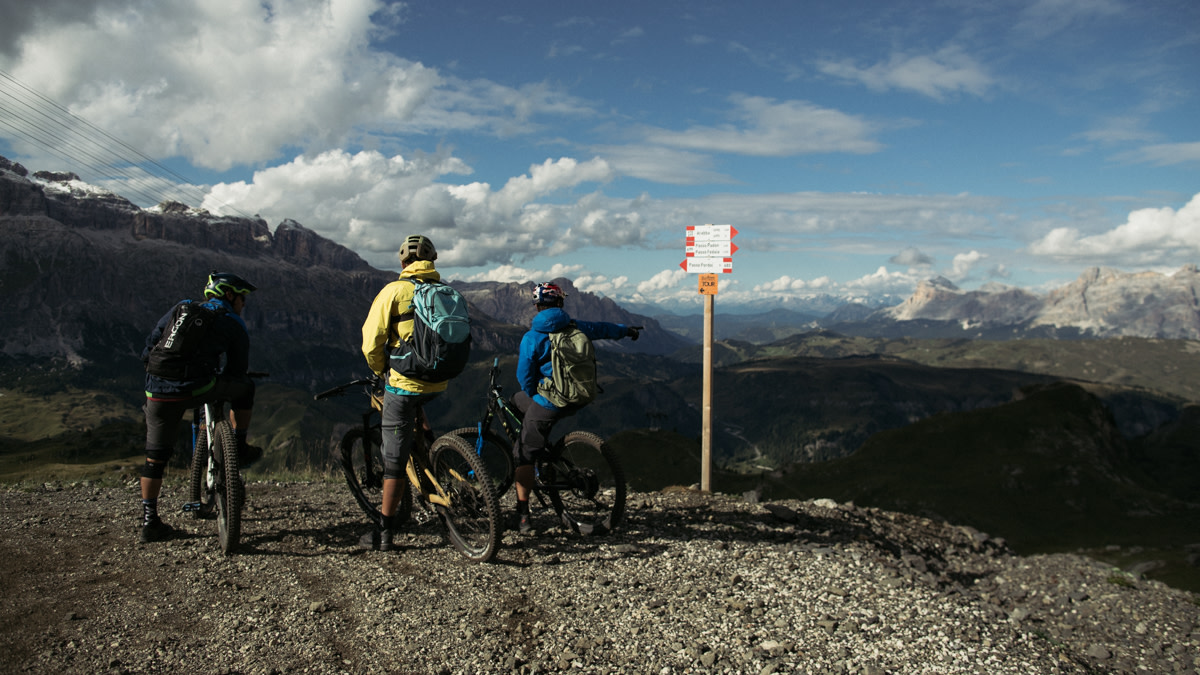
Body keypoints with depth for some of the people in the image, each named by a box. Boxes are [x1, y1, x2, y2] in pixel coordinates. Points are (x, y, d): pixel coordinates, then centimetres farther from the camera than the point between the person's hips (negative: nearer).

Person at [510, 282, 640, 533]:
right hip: (578, 400, 6)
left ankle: (522, 515, 1)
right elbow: (603, 328, 20)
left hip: (548, 404, -6)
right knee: (518, 400, 32)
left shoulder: (531, 338, -12)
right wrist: (627, 330, 40)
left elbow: (525, 376, -9)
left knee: (524, 454, 5)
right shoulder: (574, 327, 2)